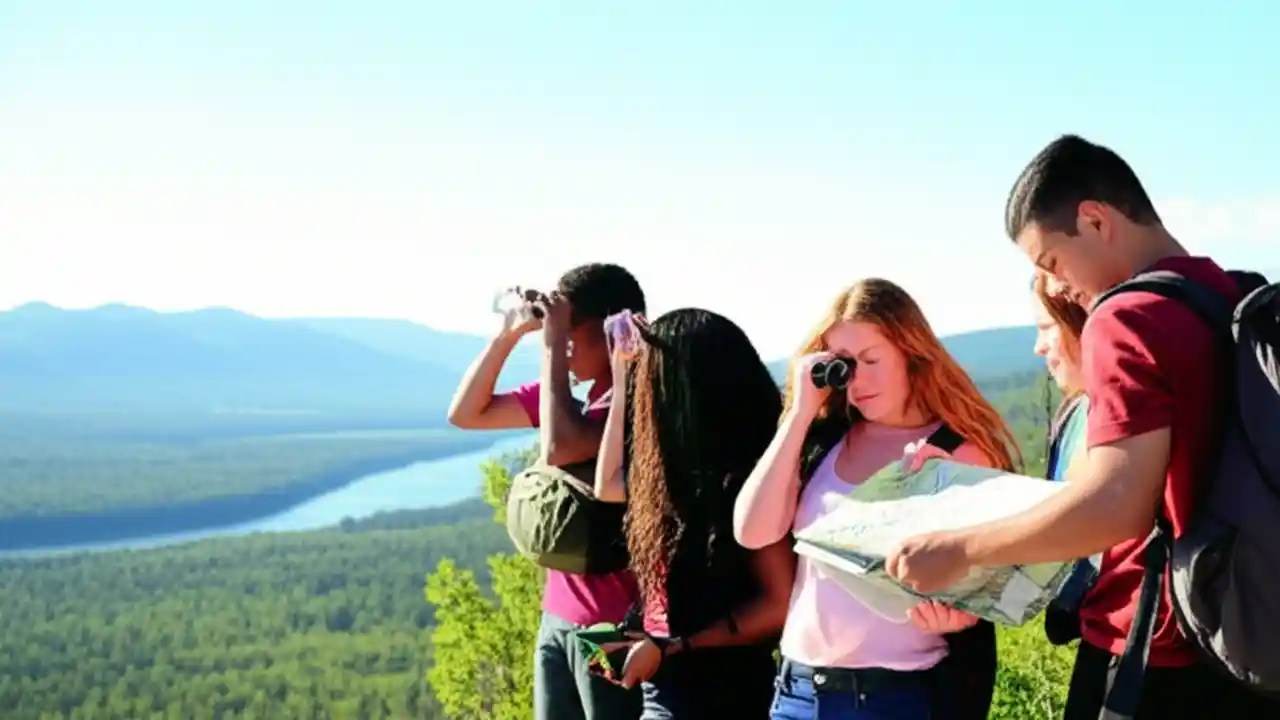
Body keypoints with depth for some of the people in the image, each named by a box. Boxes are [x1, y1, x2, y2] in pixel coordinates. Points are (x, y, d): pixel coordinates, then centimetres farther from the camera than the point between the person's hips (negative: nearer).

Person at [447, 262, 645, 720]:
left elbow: (559, 449, -29)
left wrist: (553, 345, -20)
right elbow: (466, 413, 13)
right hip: (558, 615, 9)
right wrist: (510, 332, 2)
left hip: (615, 622, -8)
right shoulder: (572, 389, 10)